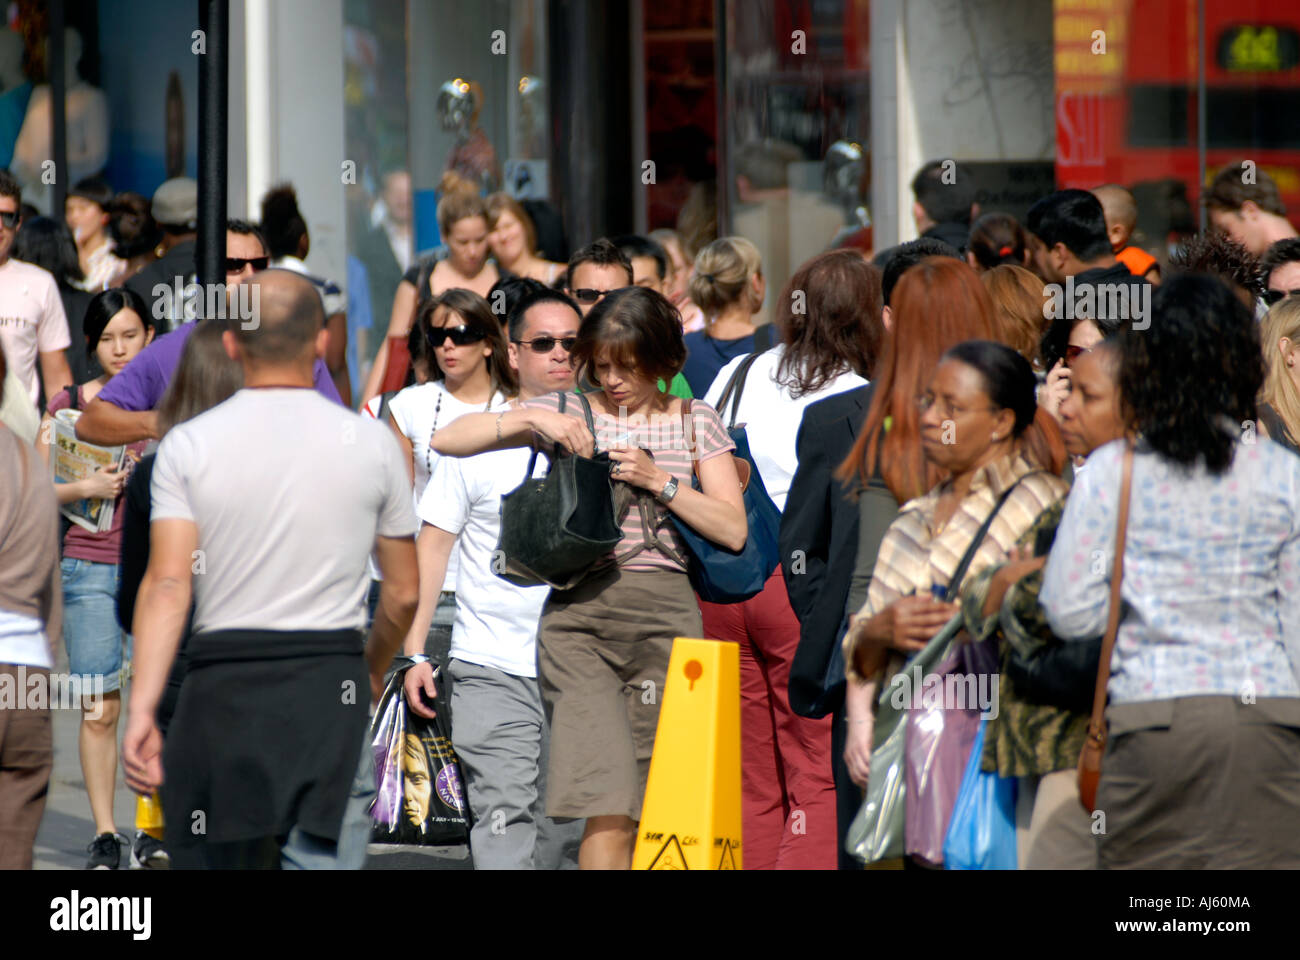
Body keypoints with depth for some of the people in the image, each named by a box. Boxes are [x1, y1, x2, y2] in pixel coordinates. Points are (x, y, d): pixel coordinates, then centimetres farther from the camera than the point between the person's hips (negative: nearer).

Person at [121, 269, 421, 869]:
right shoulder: (370, 444, 4)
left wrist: (141, 708, -12)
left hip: (223, 683, 0)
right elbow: (403, 594, 10)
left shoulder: (188, 445, 0)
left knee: (214, 863, 12)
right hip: (331, 684, 0)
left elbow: (167, 584, -10)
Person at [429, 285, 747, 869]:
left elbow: (733, 530, 4)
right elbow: (447, 440, 2)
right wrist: (530, 421, -10)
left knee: (656, 810, 4)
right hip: (579, 616, -2)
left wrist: (660, 482, -6)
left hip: (666, 614, 2)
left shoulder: (695, 422, 12)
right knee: (609, 810, -16)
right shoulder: (569, 412, 8)